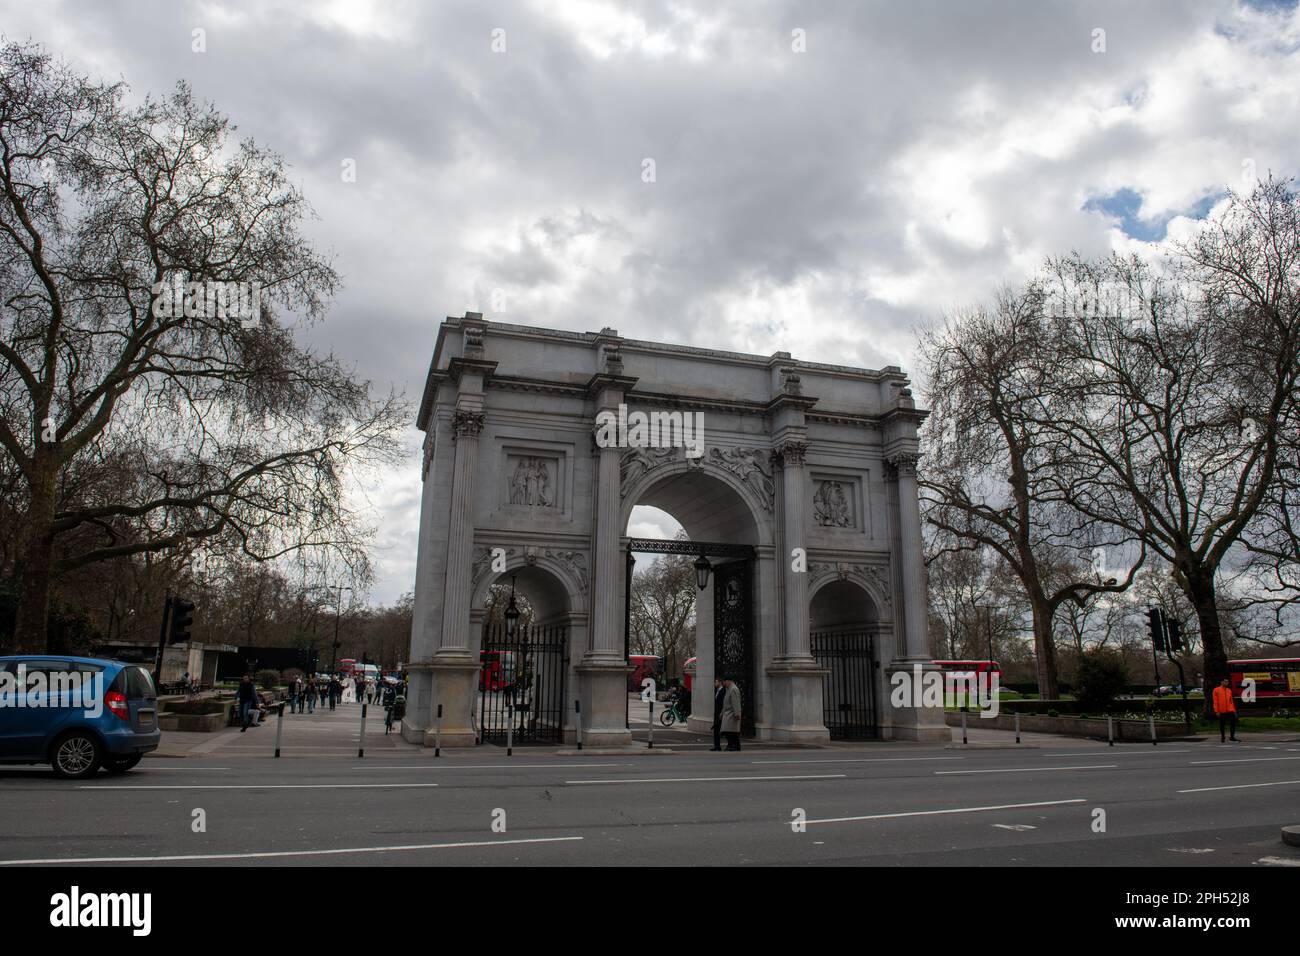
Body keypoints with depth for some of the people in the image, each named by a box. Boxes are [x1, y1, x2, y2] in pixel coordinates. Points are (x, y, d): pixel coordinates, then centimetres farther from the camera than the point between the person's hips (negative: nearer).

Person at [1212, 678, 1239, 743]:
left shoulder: (1229, 690, 11)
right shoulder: (1216, 690, -2)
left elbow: (1231, 701, 15)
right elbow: (1215, 702, -5)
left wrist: (1234, 710, 10)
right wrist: (1217, 711, -9)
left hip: (1230, 710, 4)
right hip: (1221, 711, -4)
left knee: (1233, 722, -4)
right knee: (1222, 725, 4)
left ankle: (1232, 737, 6)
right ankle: (1222, 738, 16)